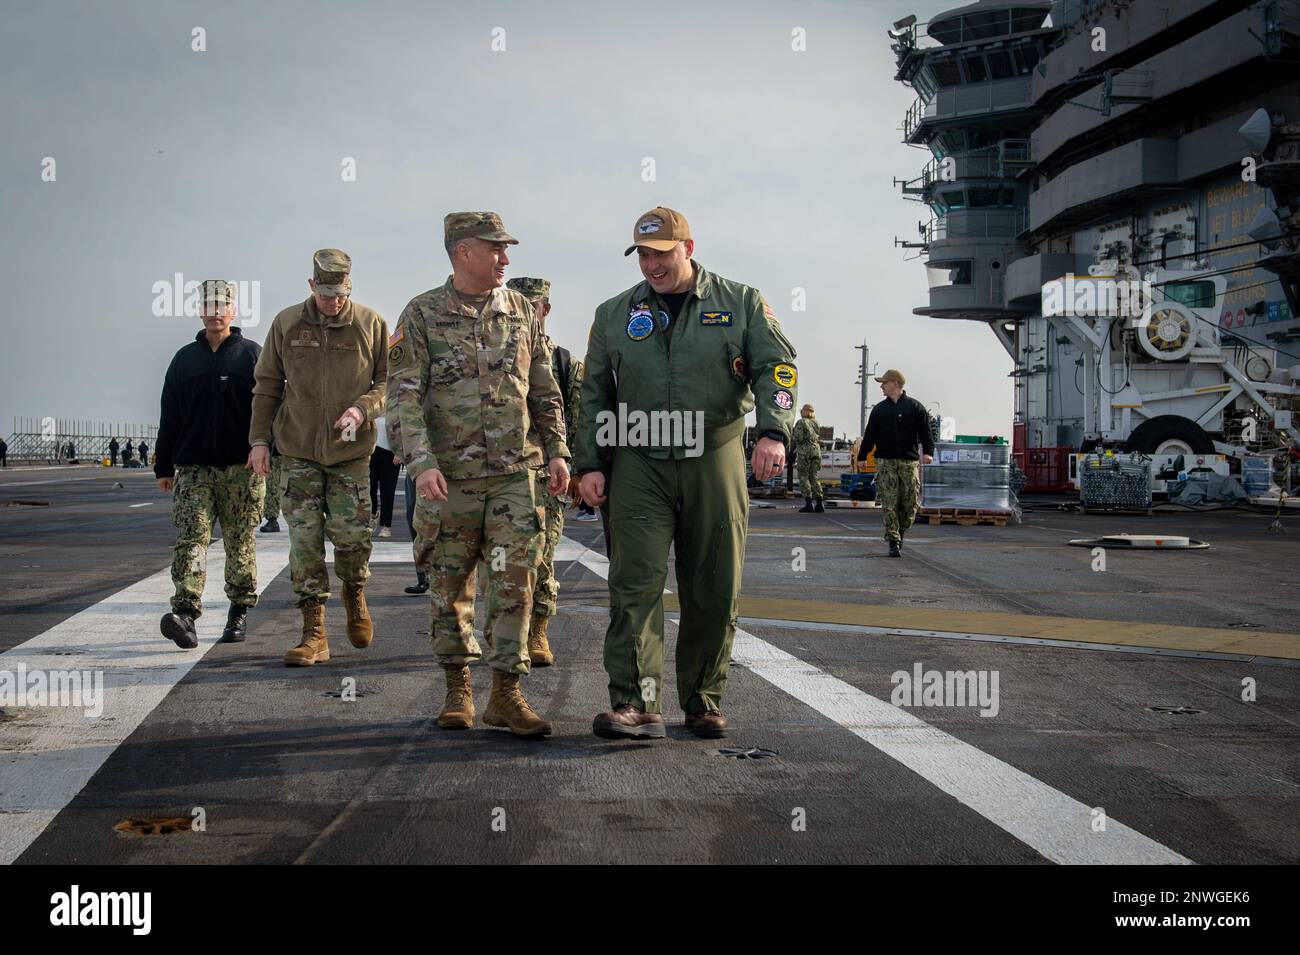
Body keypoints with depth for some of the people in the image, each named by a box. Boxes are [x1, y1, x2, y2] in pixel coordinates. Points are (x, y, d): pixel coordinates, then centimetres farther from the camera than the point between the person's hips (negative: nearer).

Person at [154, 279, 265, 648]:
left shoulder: (252, 354, 6)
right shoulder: (184, 359, 14)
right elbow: (169, 417, 16)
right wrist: (164, 467, 12)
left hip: (241, 468, -2)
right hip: (194, 467, 2)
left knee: (241, 542, 4)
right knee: (190, 536, -12)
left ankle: (239, 611, 15)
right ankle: (185, 613, -23)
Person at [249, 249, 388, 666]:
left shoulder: (371, 324, 0)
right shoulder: (286, 324, 3)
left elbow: (389, 381, 3)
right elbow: (266, 386, 9)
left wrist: (362, 409, -15)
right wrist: (259, 439, 4)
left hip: (351, 450, -1)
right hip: (298, 449, 1)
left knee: (352, 535, -5)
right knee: (304, 539, -1)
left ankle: (354, 593, 29)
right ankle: (314, 634, 4)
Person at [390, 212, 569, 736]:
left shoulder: (521, 310, 8)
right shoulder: (422, 314, -2)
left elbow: (545, 390, 13)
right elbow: (404, 396, -7)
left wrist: (556, 450, 6)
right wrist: (422, 462, -18)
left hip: (515, 473, 2)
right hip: (449, 476, -2)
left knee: (515, 580, -4)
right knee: (450, 585, 7)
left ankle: (506, 693, 3)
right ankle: (457, 689, 21)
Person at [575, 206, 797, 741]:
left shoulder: (740, 303, 7)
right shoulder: (614, 314, 12)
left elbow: (776, 366, 0)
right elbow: (594, 395, 14)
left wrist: (773, 432, -17)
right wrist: (589, 464, 5)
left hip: (716, 463, 0)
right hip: (639, 466, 1)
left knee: (714, 591, 4)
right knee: (635, 583, -10)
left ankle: (703, 701, 17)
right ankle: (635, 704, -10)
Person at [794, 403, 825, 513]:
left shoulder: (801, 422, -5)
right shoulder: (815, 422, 15)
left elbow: (798, 438, -11)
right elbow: (820, 439, 16)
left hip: (804, 451, -6)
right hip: (816, 450, 6)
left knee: (803, 477, -1)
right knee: (814, 477, 9)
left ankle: (808, 504, -9)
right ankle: (819, 504, 1)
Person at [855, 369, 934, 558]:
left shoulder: (915, 407, 6)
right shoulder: (879, 409, 13)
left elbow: (925, 432, 0)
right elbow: (870, 435, 14)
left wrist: (928, 452, -15)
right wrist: (862, 457, 9)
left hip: (909, 462, -1)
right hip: (885, 462, 1)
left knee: (910, 504, -1)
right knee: (889, 505, -6)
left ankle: (900, 533, 22)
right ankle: (893, 542, -3)